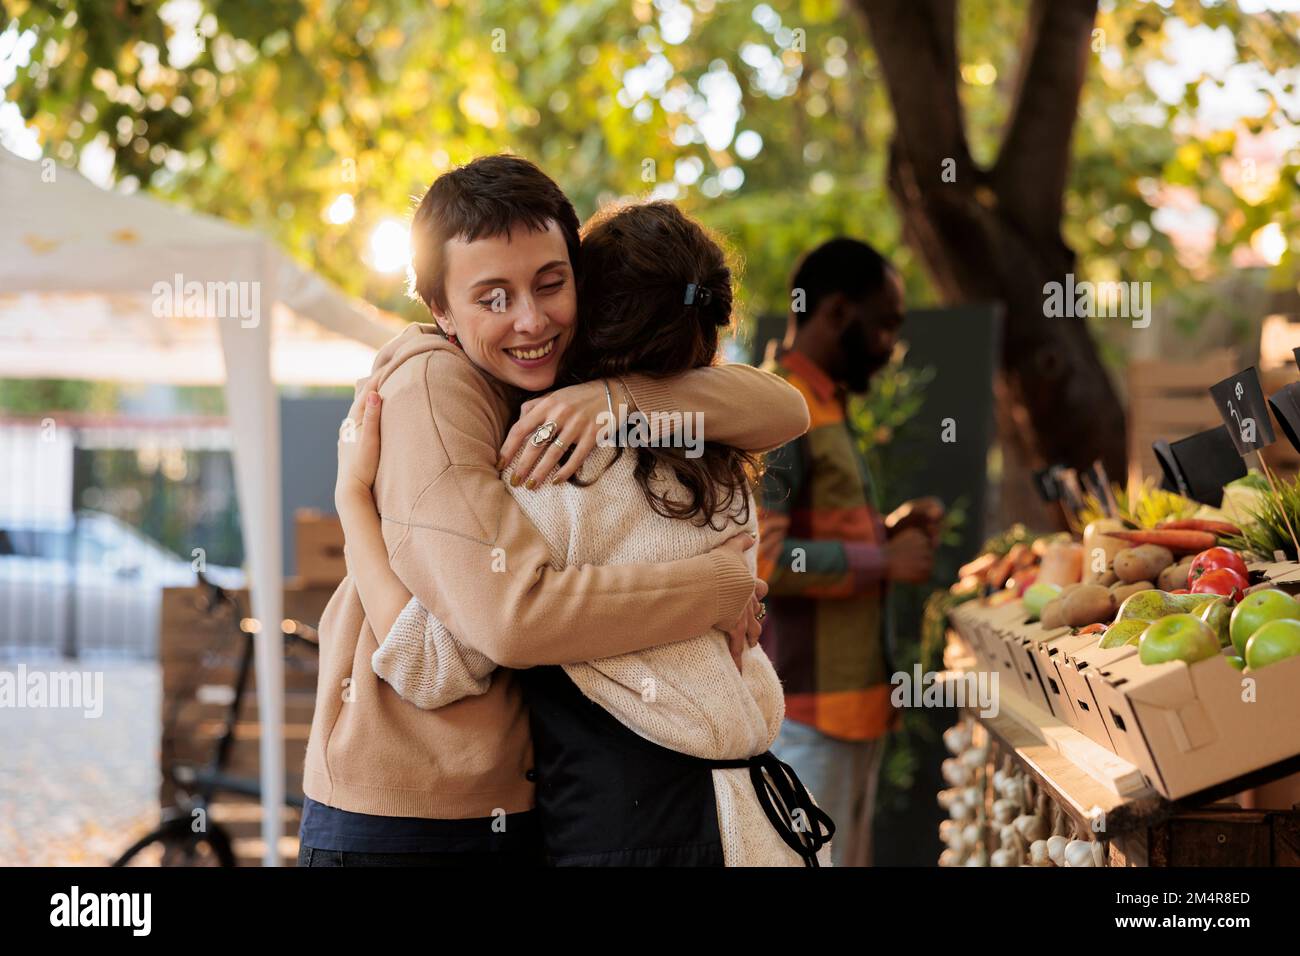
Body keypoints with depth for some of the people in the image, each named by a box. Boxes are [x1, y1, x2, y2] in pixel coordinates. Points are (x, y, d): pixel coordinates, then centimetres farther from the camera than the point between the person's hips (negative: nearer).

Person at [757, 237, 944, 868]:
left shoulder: (824, 408, 18)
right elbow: (757, 557, -24)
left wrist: (889, 530, 11)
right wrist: (884, 561, -17)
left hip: (852, 699, 10)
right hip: (805, 712, -10)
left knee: (849, 855, 14)